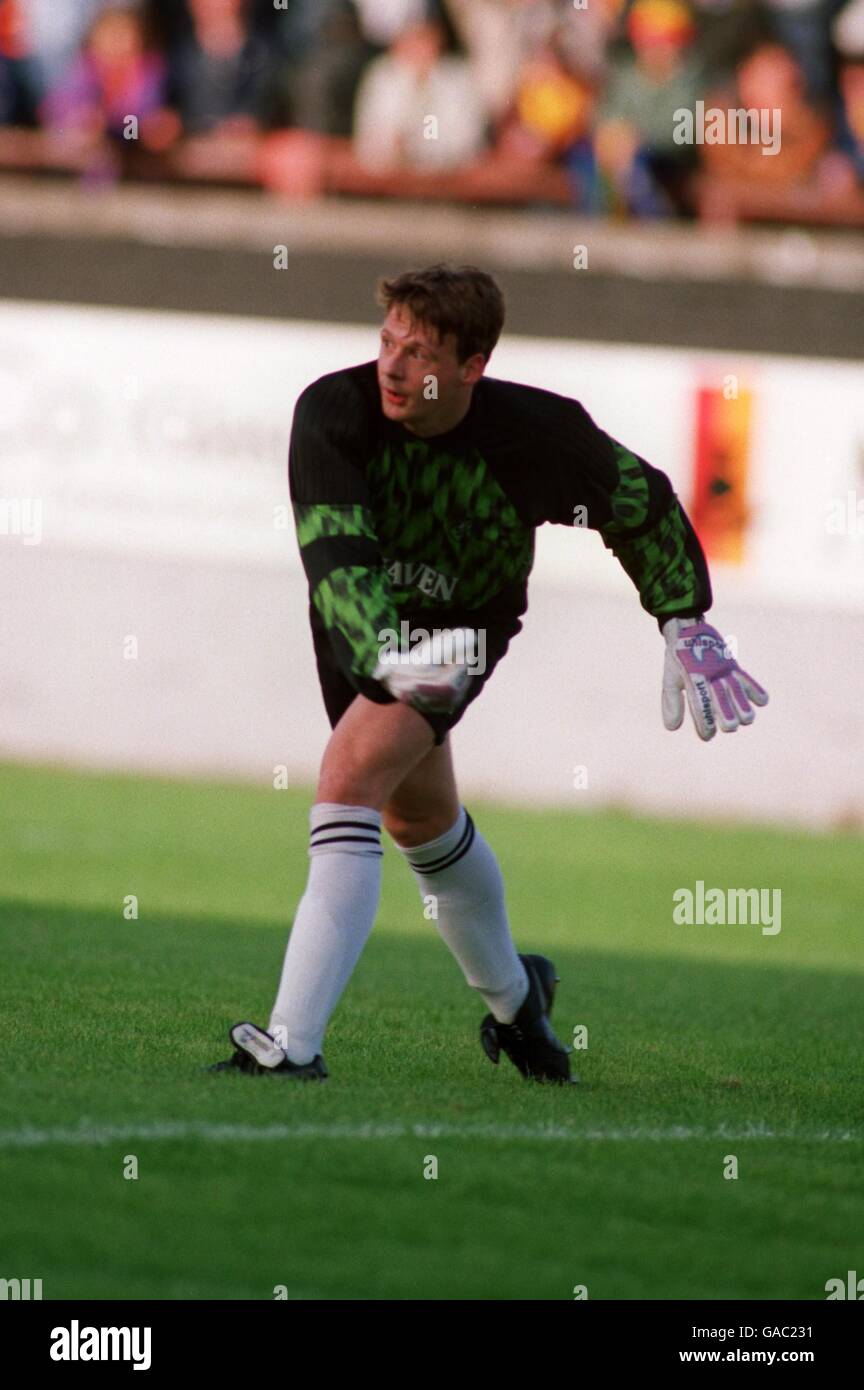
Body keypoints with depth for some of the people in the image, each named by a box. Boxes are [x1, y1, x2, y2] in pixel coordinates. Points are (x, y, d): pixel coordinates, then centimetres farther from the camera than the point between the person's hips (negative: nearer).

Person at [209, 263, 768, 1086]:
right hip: (360, 626, 4)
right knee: (420, 817, 22)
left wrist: (686, 625, -6)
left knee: (352, 778, -26)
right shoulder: (333, 413, -28)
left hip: (463, 625, -4)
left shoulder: (538, 433, -26)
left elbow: (642, 503, -7)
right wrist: (384, 656, -56)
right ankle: (510, 994, 51)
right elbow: (332, 552, -39)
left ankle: (294, 1040, -31)